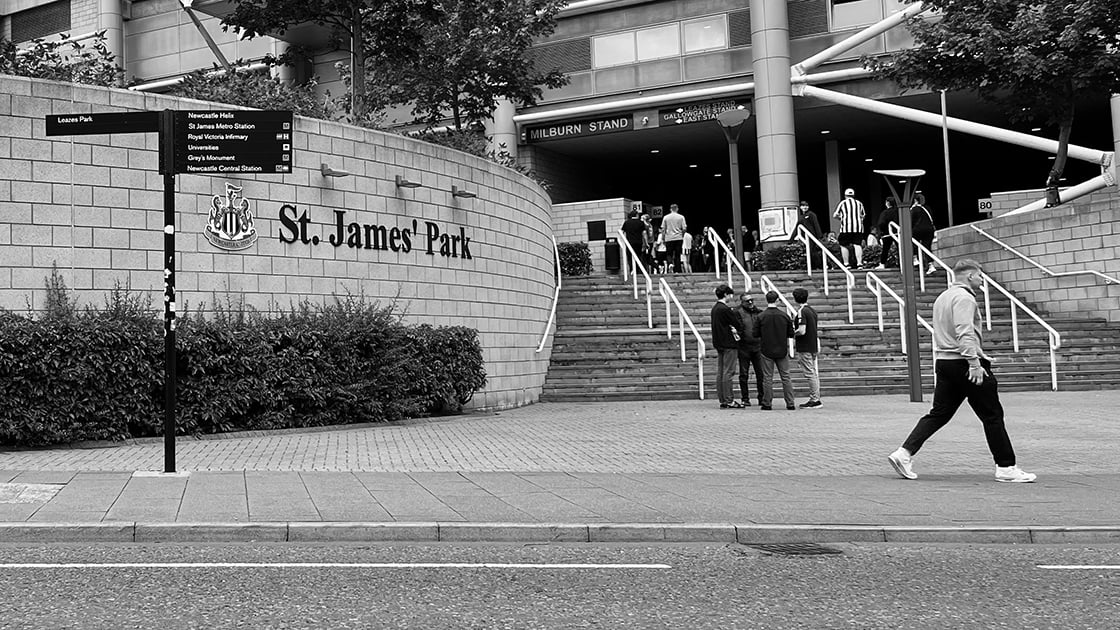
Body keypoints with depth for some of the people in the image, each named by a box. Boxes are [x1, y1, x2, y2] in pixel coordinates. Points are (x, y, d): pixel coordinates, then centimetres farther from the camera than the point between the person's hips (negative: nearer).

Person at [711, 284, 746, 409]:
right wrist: (738, 332, 8)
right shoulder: (725, 309, -16)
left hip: (719, 344, 9)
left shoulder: (714, 308, 12)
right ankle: (728, 401, -5)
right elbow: (739, 325, -10)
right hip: (728, 344, -9)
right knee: (728, 372, -7)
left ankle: (722, 400, 12)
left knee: (720, 373, 8)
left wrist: (732, 329, 4)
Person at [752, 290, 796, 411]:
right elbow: (791, 334, 2)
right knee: (786, 377, 8)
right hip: (782, 351, 2)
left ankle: (767, 404, 6)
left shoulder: (761, 316, -9)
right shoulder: (784, 315, -4)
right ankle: (790, 404, 7)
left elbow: (755, 334, -5)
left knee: (767, 378, 4)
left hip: (767, 351, -1)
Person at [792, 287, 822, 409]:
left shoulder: (801, 311, -15)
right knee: (814, 373, 11)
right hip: (813, 346, 9)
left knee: (810, 373, -5)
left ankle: (815, 400, -4)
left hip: (805, 347, -9)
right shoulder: (812, 310, 12)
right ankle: (815, 398, 16)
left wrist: (793, 333, -3)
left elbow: (802, 331, -23)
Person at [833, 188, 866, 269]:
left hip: (846, 227, -3)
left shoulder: (842, 203, 4)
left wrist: (841, 217, 21)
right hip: (858, 227, 3)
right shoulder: (859, 203, 13)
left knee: (844, 245, 5)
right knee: (857, 245, 0)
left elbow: (834, 216, 2)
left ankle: (846, 264, 2)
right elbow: (863, 215, 19)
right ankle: (859, 263, -9)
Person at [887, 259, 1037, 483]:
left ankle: (904, 453, 0)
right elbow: (964, 332, -24)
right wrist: (974, 361, -28)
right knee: (992, 416, 1)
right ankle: (1006, 467, 6)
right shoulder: (964, 297, -11)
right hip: (963, 363, -9)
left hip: (944, 362, 9)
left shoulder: (942, 297, 19)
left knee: (939, 413, 9)